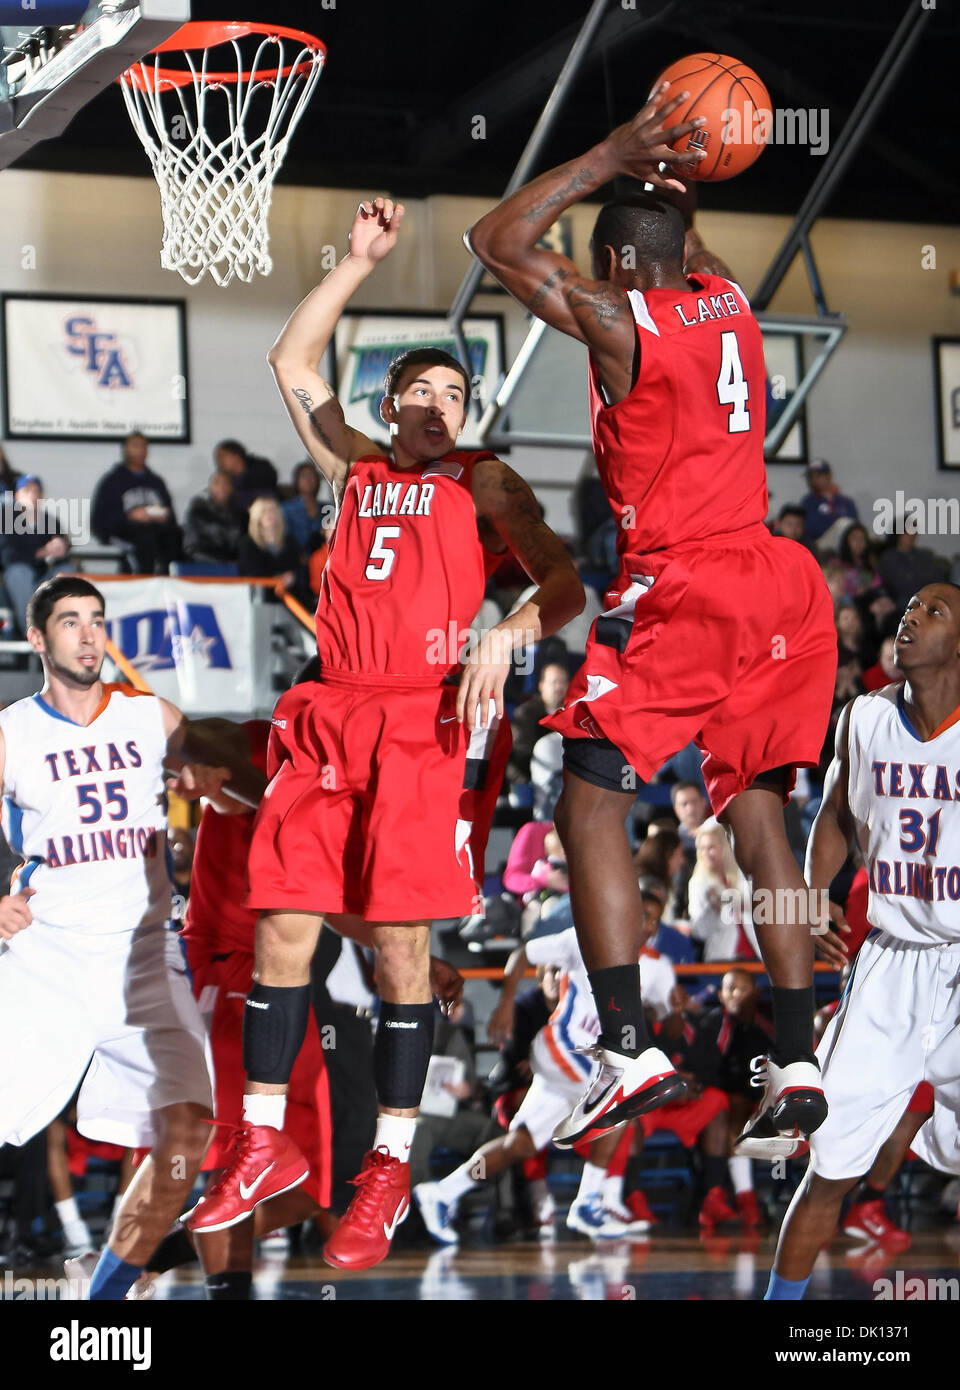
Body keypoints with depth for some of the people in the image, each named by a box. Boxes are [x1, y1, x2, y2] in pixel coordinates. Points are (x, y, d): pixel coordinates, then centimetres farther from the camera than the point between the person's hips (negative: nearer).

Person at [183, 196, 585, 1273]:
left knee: (399, 942, -6)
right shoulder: (354, 471, 21)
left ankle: (390, 1166, 1)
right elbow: (291, 362, 22)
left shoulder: (484, 484, 9)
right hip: (328, 719, 4)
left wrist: (507, 636, -17)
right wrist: (359, 262, 17)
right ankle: (264, 1148, 9)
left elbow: (564, 586, 2)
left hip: (427, 722, -4)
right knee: (281, 929, 0)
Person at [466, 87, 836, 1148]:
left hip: (679, 590, -7)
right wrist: (661, 174, 27)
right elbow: (693, 254, 38)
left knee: (590, 799, -3)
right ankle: (797, 1062, 6)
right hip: (781, 583, 7)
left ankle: (629, 1048, -17)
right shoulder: (729, 303, 13)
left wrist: (609, 159, -1)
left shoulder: (618, 320, -6)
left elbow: (496, 243, -2)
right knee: (757, 816, 11)